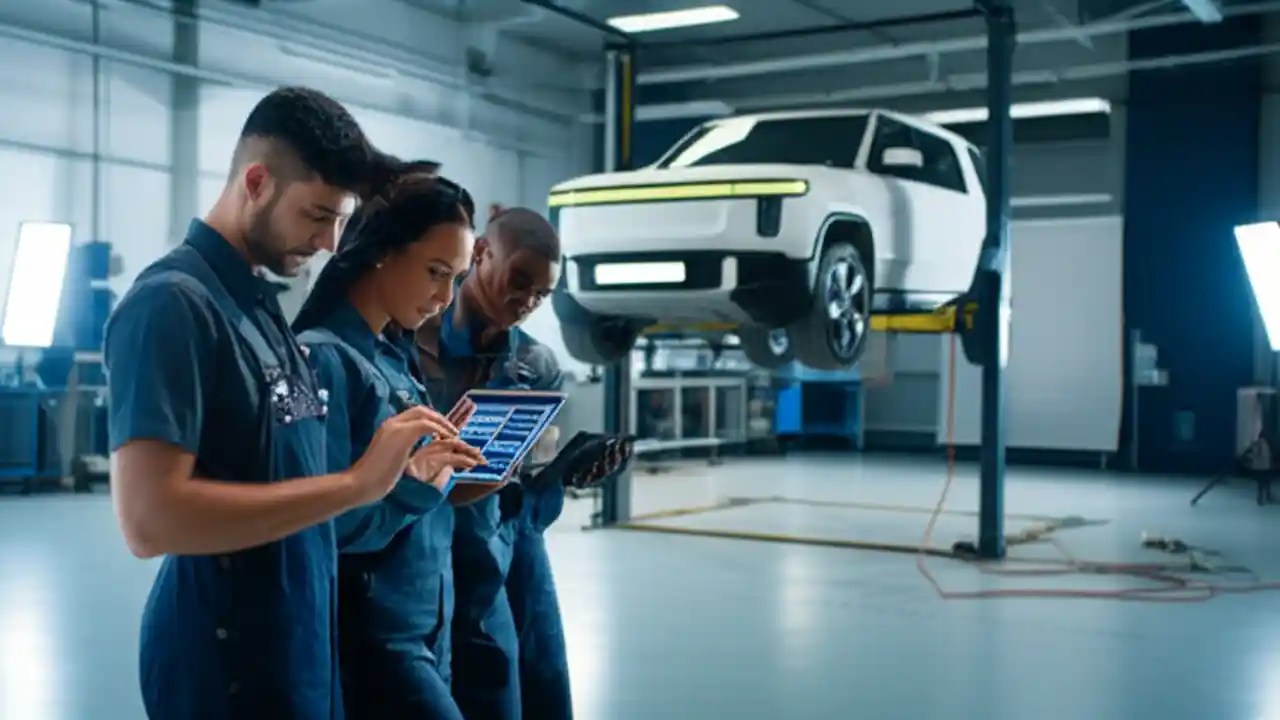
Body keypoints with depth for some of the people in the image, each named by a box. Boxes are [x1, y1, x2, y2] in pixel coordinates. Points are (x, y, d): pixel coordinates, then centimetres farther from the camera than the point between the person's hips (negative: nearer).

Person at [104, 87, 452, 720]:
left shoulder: (262, 304, 10)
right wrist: (356, 485, -26)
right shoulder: (173, 303, -17)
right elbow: (150, 519, -27)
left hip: (299, 638, 8)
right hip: (227, 654, -8)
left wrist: (396, 471, 0)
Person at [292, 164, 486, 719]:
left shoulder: (396, 358, 11)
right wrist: (417, 484, -25)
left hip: (426, 629, 8)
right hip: (372, 636, -8)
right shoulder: (325, 358, -14)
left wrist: (445, 466, -2)